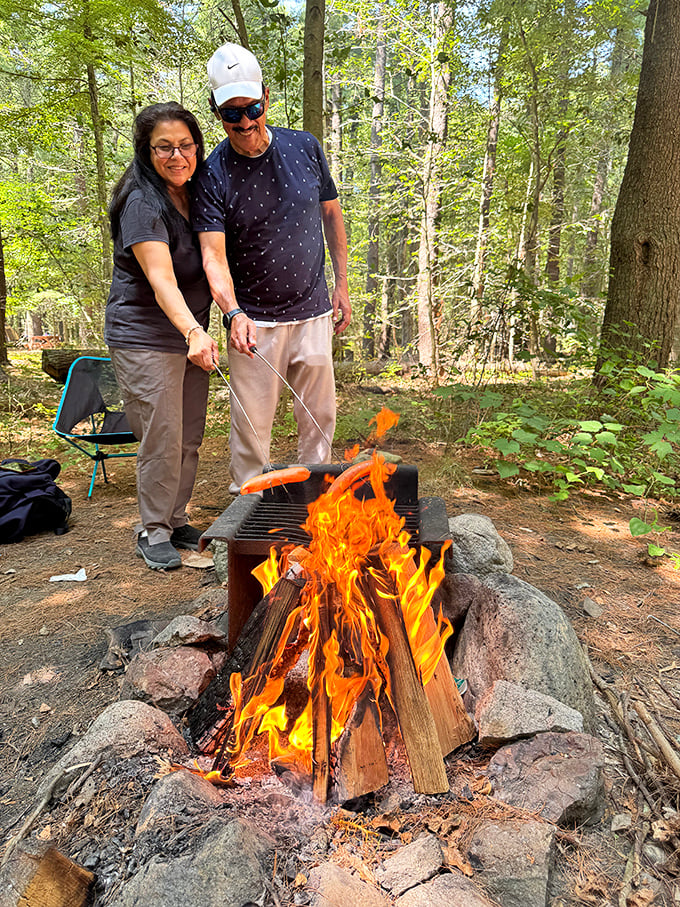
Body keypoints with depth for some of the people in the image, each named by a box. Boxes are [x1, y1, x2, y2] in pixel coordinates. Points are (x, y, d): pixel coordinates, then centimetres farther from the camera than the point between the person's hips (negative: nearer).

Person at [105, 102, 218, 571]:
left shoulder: (195, 194, 9)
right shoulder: (142, 204, -15)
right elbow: (160, 279, -27)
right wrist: (194, 332, -42)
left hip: (191, 334, 7)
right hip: (144, 337, -7)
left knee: (190, 438, 10)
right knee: (162, 439, -6)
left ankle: (176, 521, 25)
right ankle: (153, 532, 11)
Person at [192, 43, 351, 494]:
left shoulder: (304, 147, 1)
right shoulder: (213, 174, -9)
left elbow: (332, 214, 11)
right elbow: (214, 254, -18)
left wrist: (342, 284, 8)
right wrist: (233, 313, -35)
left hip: (313, 312, 3)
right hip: (254, 320, -3)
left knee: (320, 415, 11)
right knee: (252, 423, 2)